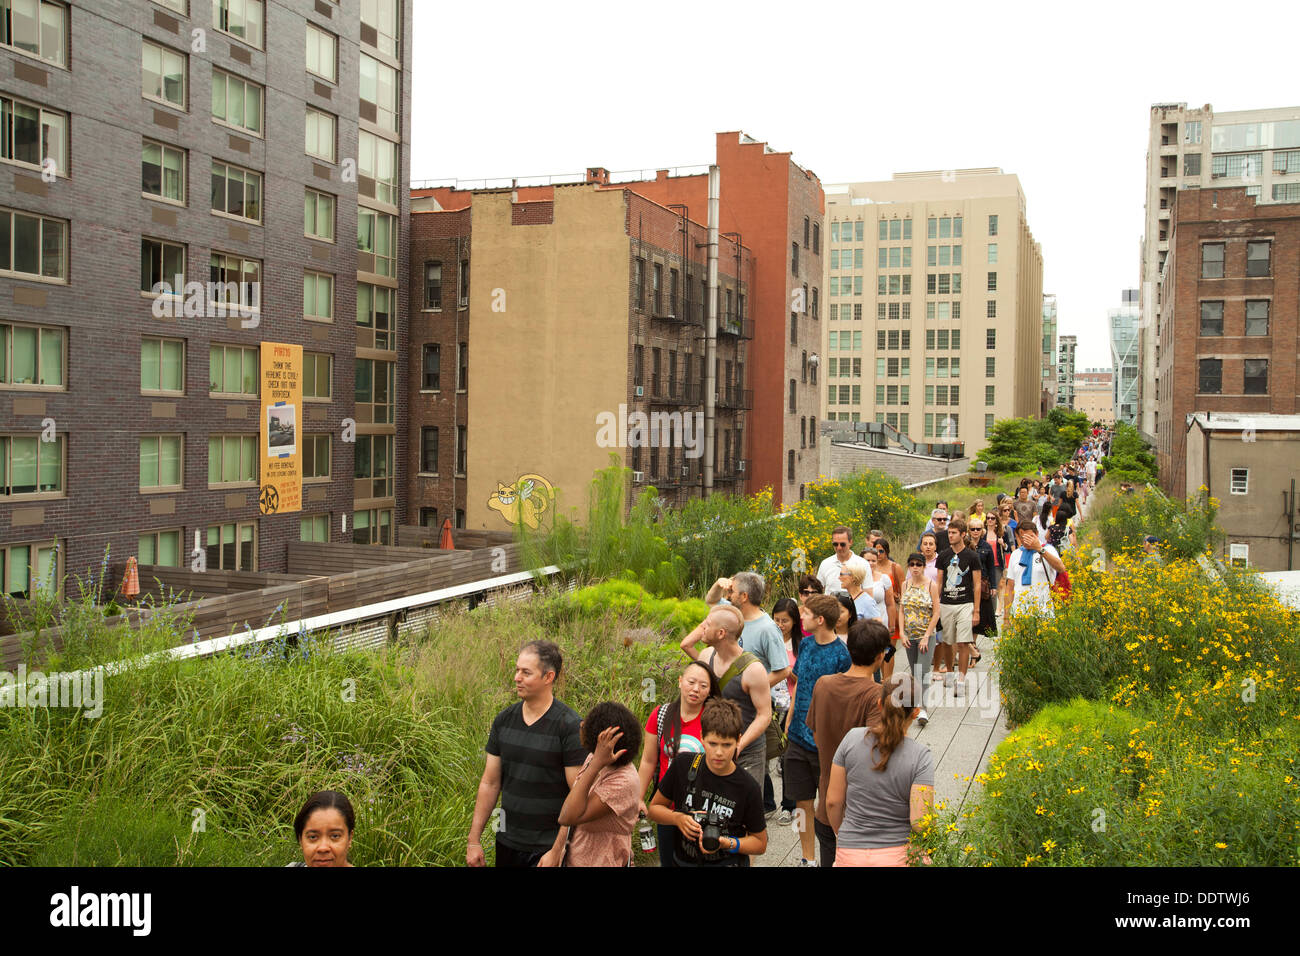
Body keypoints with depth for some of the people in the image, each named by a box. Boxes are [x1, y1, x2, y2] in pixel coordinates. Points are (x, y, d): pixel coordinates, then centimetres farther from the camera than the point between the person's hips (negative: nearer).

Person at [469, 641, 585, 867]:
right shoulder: (504, 720, 2)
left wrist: (557, 851, -15)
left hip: (548, 848, -5)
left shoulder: (570, 726, -14)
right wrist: (474, 840, 6)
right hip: (507, 842, 5)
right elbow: (490, 783, 7)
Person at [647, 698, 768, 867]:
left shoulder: (748, 788, -14)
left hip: (728, 862, -5)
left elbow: (760, 842, -1)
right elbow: (654, 808, 4)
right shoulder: (682, 765, -9)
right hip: (683, 861, 5)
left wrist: (728, 844, -18)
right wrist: (678, 818, -15)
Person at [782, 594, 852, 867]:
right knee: (803, 803, 13)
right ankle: (808, 860, 26)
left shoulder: (841, 655, -15)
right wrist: (789, 721, 14)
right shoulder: (806, 645, 4)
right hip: (799, 737, 6)